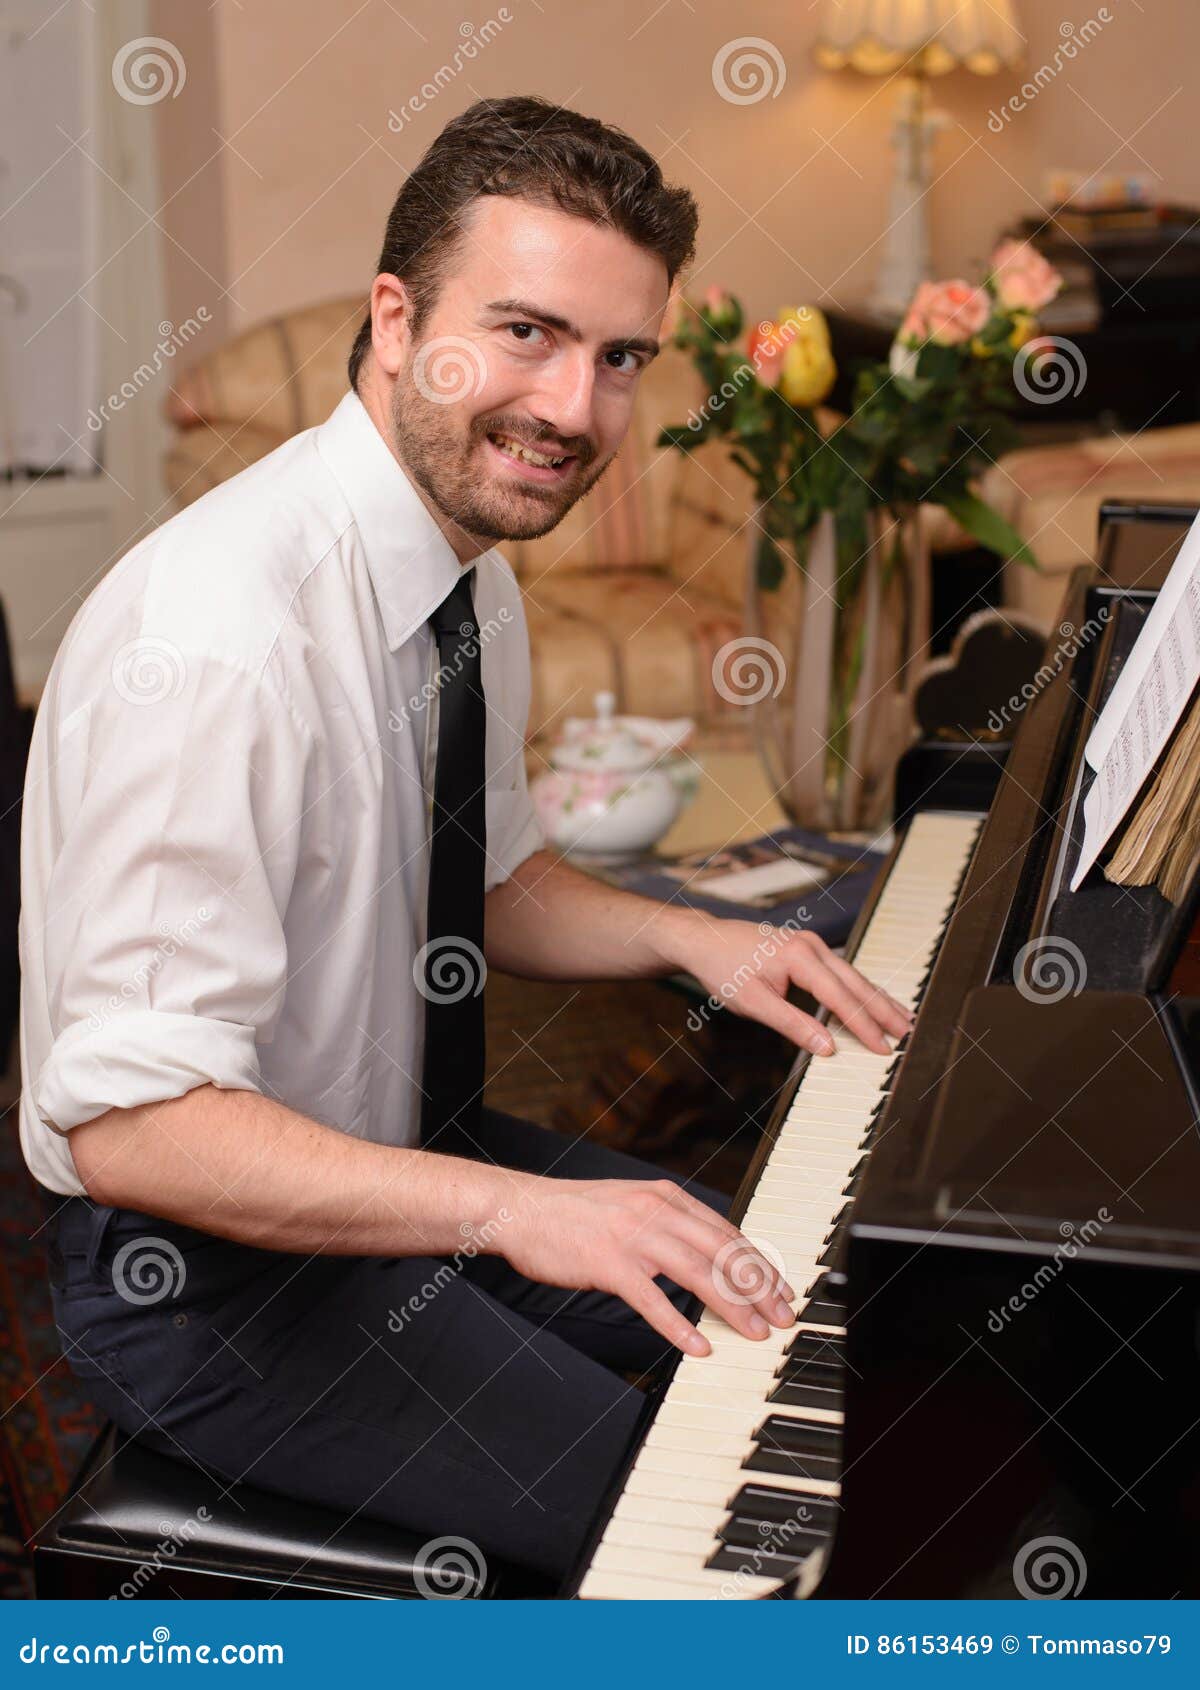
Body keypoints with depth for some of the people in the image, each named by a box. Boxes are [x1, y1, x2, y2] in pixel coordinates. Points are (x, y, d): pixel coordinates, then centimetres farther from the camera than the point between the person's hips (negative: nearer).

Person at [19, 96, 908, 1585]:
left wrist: (688, 939, -2)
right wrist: (510, 1206, -37)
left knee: (809, 1321, 10)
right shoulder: (219, 636, -30)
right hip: (198, 1267, -8)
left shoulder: (473, 581, -1)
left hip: (394, 1156, 9)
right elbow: (129, 1121, -32)